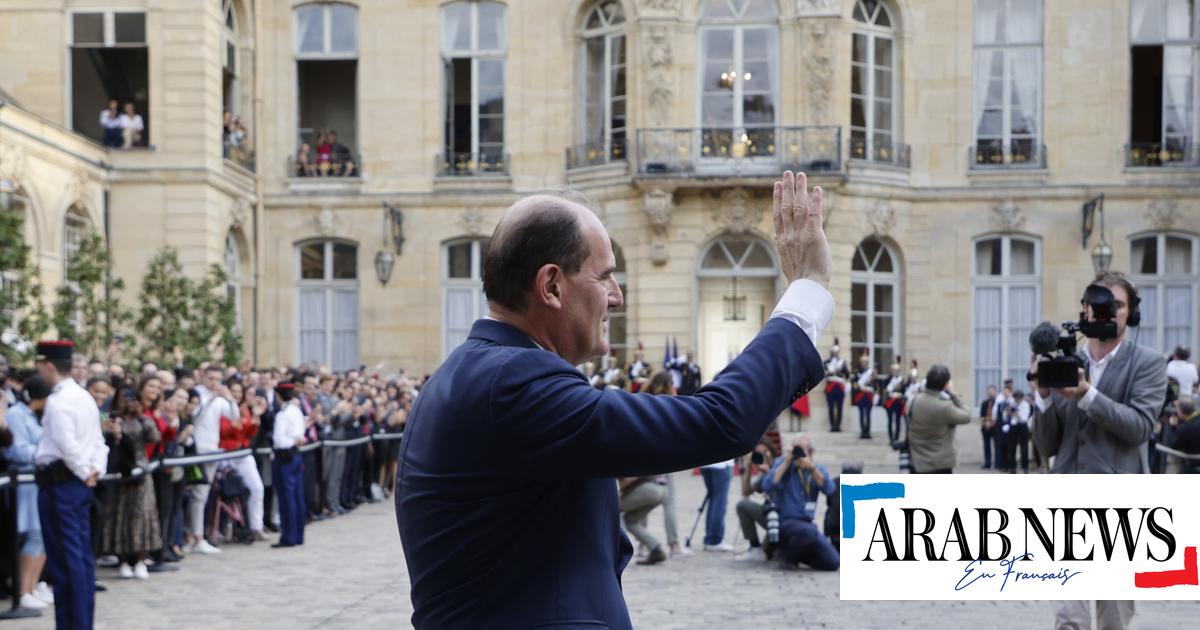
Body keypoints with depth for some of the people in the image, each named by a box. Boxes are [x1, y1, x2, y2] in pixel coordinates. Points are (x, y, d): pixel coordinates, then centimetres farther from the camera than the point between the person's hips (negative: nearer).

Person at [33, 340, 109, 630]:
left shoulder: (57, 401, -15)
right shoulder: (85, 397, 14)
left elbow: (67, 446, -22)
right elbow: (98, 440, 14)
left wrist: (83, 473, -10)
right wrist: (96, 469, 3)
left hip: (59, 482, -9)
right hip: (80, 483, 9)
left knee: (64, 557, -4)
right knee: (82, 553, 11)